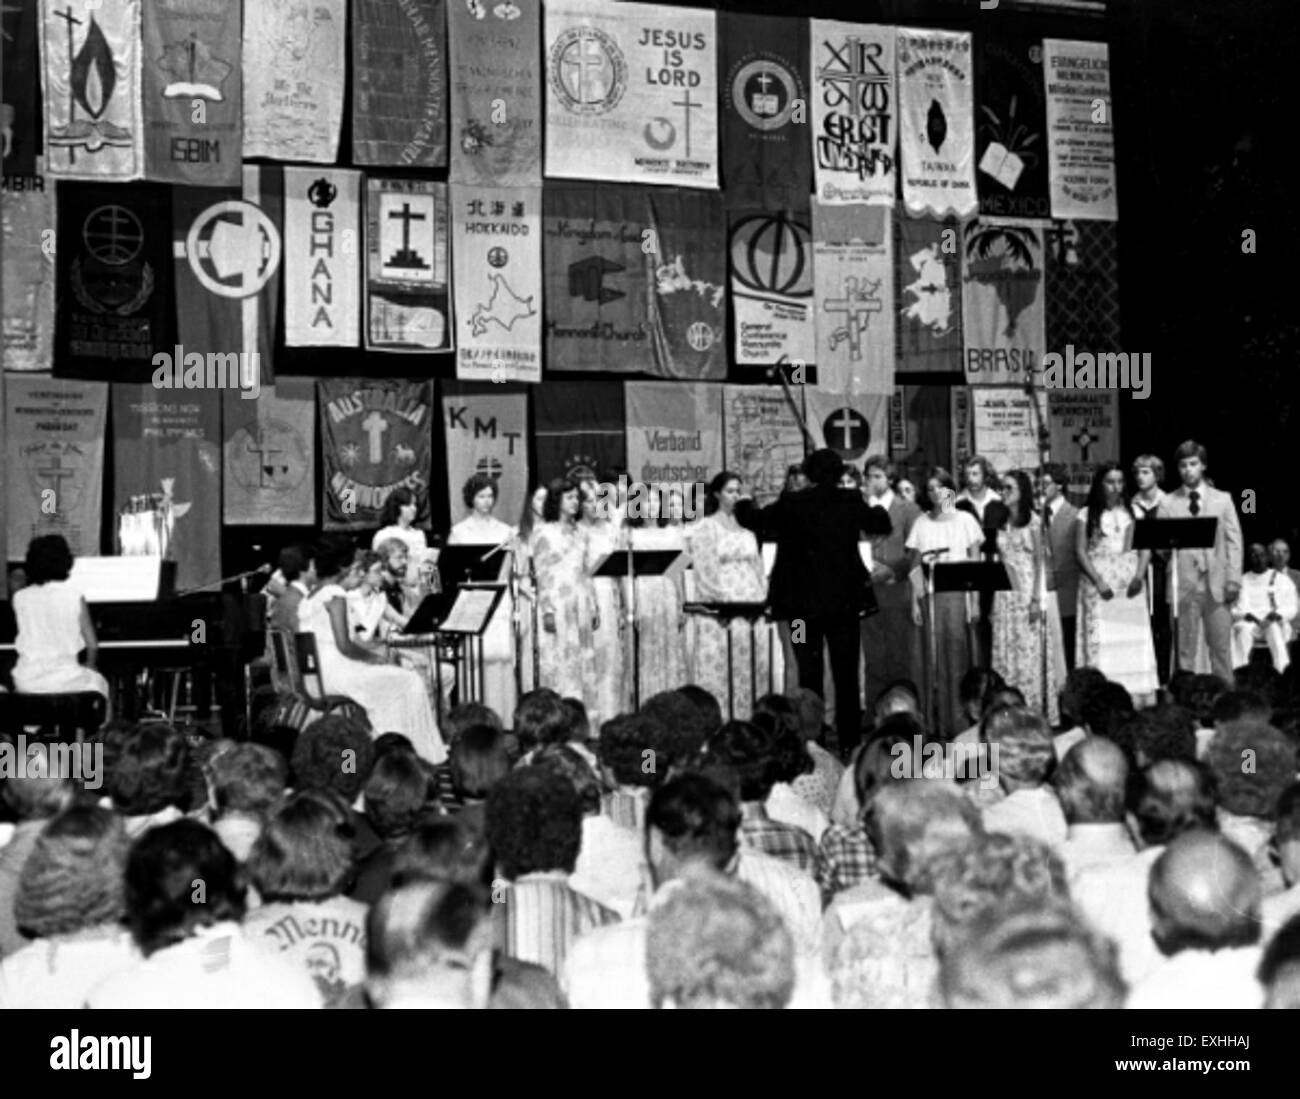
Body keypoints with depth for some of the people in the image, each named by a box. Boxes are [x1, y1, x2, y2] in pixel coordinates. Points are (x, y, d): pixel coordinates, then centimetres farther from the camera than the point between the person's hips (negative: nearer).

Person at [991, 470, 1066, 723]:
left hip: (1029, 590, -5)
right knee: (1006, 652, 1)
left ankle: (1036, 711, 1)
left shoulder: (1033, 521, -3)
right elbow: (999, 561, 12)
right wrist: (991, 599, 7)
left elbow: (1039, 561, -5)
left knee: (1031, 651, -4)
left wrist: (1036, 598, -13)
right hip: (1005, 593, 5)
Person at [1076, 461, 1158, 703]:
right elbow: (1080, 551, 0)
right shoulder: (1087, 515, 5)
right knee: (1101, 642, -8)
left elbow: (1145, 548, 8)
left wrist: (1139, 575, -8)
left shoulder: (1133, 512, 12)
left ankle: (1138, 699, -2)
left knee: (1134, 641, -4)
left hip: (1130, 585, 2)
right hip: (1099, 585, -2)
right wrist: (1098, 581, -11)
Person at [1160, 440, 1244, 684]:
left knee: (1221, 646, 2)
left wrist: (1233, 580, -2)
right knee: (1185, 648, 0)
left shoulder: (1222, 499, 11)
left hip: (1217, 584, 1)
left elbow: (1234, 541, 6)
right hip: (1183, 584, -1)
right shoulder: (1168, 503, 6)